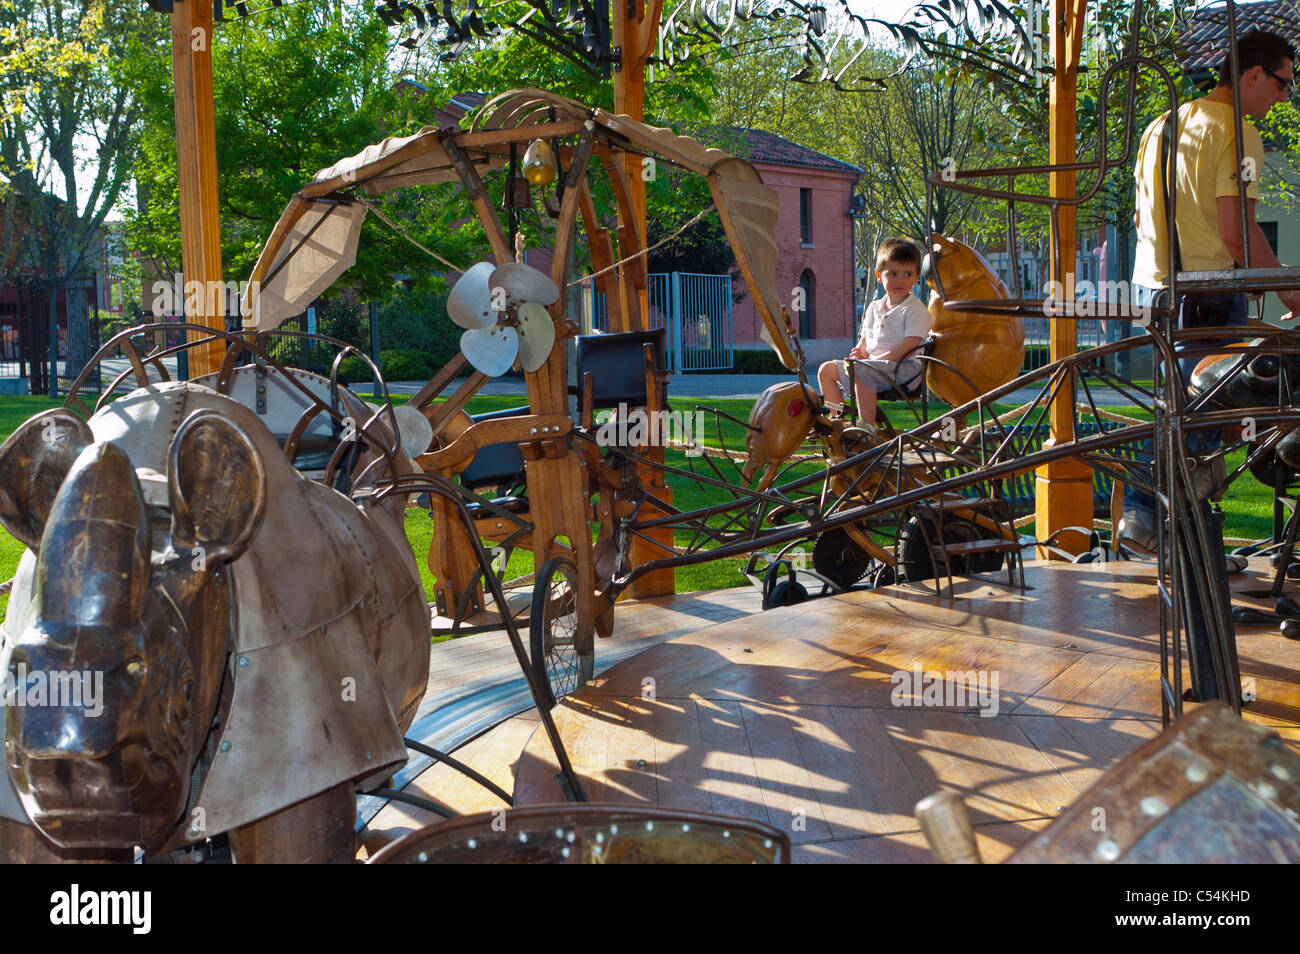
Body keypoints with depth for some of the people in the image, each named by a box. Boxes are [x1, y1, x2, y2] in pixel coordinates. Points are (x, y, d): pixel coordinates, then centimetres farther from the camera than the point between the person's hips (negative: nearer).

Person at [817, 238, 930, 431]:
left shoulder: (917, 310, -7)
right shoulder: (873, 308, 16)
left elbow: (909, 347, -17)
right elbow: (865, 339, 21)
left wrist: (876, 360, -21)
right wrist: (860, 351, -4)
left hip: (903, 367, -8)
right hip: (871, 363, 8)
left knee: (861, 372, -35)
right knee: (826, 370, 3)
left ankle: (867, 426, -36)